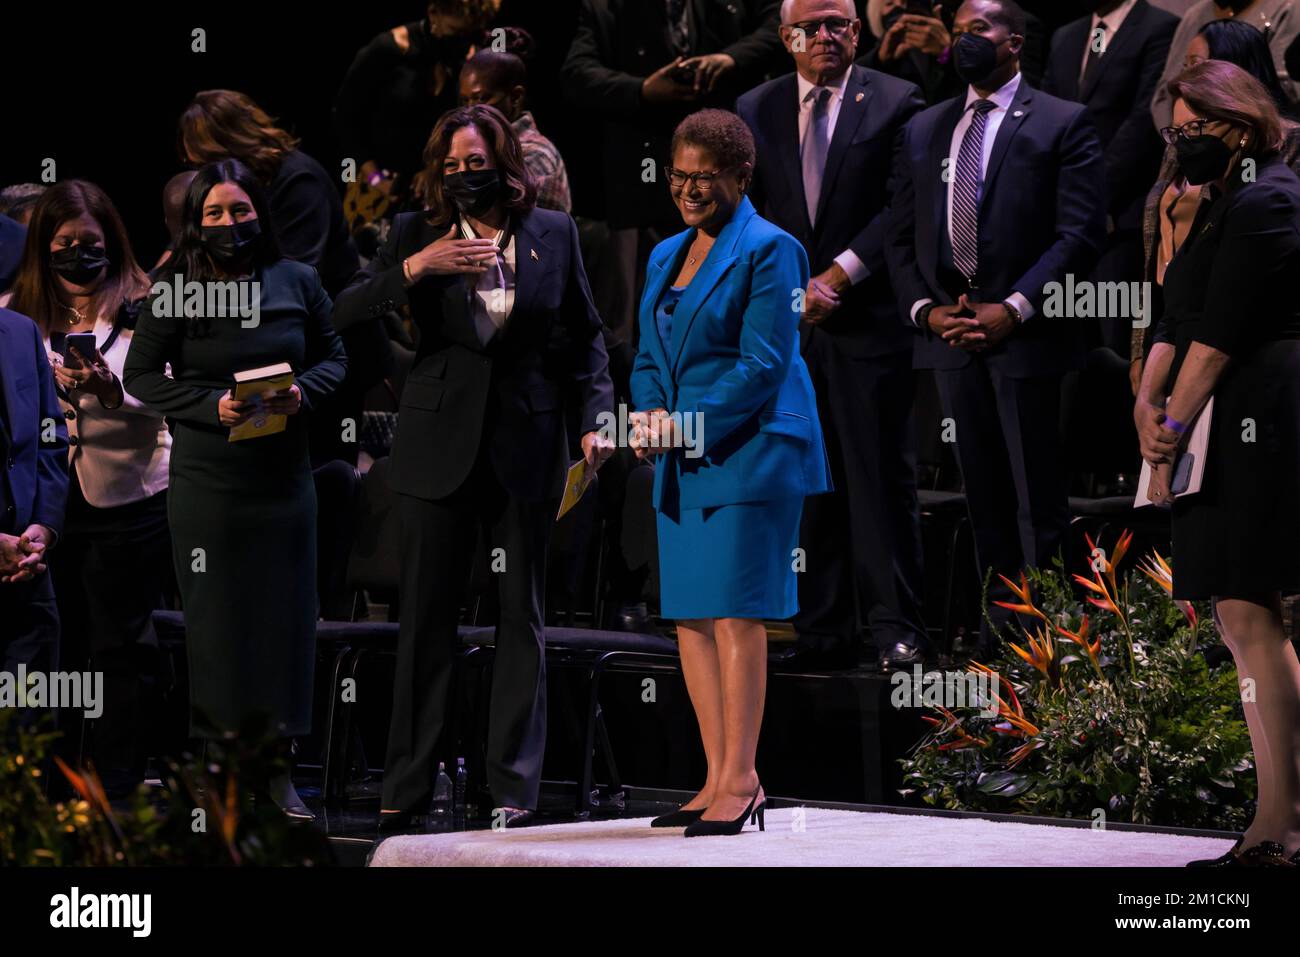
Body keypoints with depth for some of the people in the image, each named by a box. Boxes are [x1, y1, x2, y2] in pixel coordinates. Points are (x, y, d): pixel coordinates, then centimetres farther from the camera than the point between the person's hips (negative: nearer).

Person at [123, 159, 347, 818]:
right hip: (206, 483, -2)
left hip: (284, 476, 2)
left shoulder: (297, 283, 4)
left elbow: (333, 357, 12)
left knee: (286, 614, 4)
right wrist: (212, 406, -13)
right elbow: (140, 376, 0)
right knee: (215, 617, -1)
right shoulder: (174, 292, -2)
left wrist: (303, 392, -10)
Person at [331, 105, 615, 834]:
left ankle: (516, 787, 8)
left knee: (523, 614, 4)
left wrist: (596, 416, -4)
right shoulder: (419, 234, 2)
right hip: (441, 441, 0)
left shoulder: (554, 234, 3)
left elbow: (585, 336, 9)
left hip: (527, 442, 0)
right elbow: (345, 313, -5)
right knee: (427, 616, 2)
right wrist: (415, 268, -17)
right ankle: (408, 789, 8)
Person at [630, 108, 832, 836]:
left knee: (735, 616, -9)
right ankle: (720, 780, 12)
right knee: (690, 618, 7)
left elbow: (764, 364, -13)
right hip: (685, 467, 8)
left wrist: (687, 425, -16)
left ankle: (741, 780, -7)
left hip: (749, 454, -8)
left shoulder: (767, 250, -7)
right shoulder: (668, 257, 18)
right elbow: (650, 357, 20)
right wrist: (653, 414, -1)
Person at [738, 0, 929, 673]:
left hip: (869, 320, -3)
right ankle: (824, 633, 6)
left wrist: (838, 275, -11)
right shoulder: (756, 111, 12)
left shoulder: (894, 104, 1)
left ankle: (895, 627, 2)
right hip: (786, 320, 3)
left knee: (882, 475, -3)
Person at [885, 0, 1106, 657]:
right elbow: (901, 236, 15)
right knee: (983, 490, 9)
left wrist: (1013, 309, -16)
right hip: (950, 332, 5)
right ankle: (999, 622, 13)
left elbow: (1080, 232, -8)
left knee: (1037, 493, -4)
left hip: (1024, 333, -5)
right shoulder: (924, 130, 15)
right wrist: (925, 308, -2)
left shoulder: (1061, 124, -1)